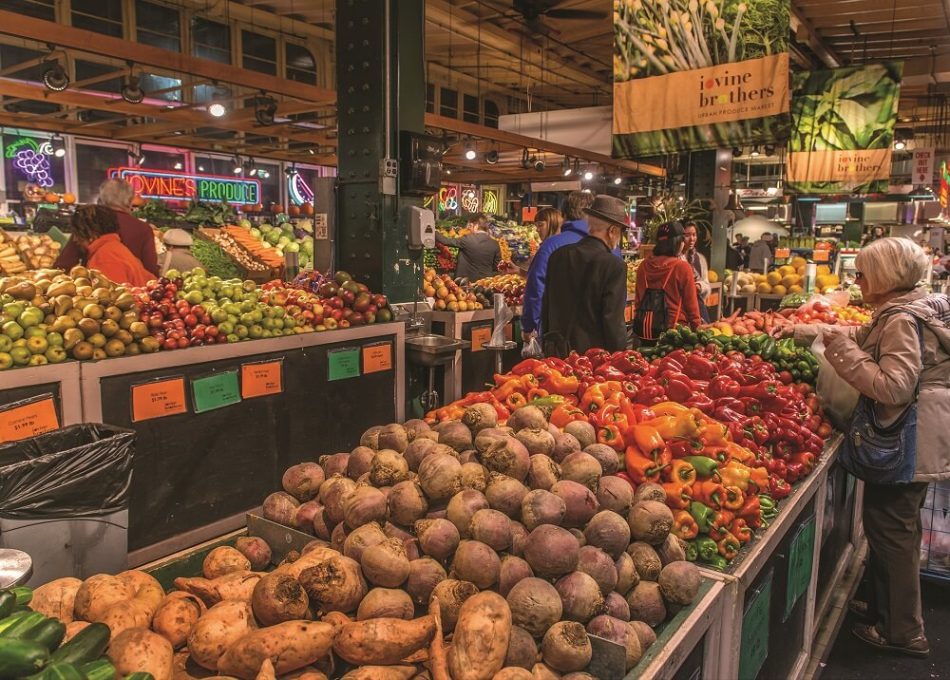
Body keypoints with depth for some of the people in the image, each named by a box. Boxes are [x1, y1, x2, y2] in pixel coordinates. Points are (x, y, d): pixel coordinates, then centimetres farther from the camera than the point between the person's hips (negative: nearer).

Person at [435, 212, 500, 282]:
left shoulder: (468, 240, -13)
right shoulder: (494, 244, -2)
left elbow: (447, 241, -5)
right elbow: (496, 267, 3)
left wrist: (433, 232, 9)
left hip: (468, 281, -3)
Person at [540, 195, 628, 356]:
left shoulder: (558, 256, 3)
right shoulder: (614, 266, -14)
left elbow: (545, 308, 8)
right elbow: (614, 322, -15)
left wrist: (548, 348, 18)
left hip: (556, 355, 5)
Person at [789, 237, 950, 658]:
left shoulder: (902, 320, -21)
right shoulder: (909, 310, 10)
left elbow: (894, 387, -29)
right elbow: (863, 338, 24)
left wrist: (842, 350, -22)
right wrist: (802, 333, 22)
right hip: (913, 440, 10)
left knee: (890, 530, 2)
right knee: (896, 527, 20)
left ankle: (904, 633, 16)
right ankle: (884, 608, 37)